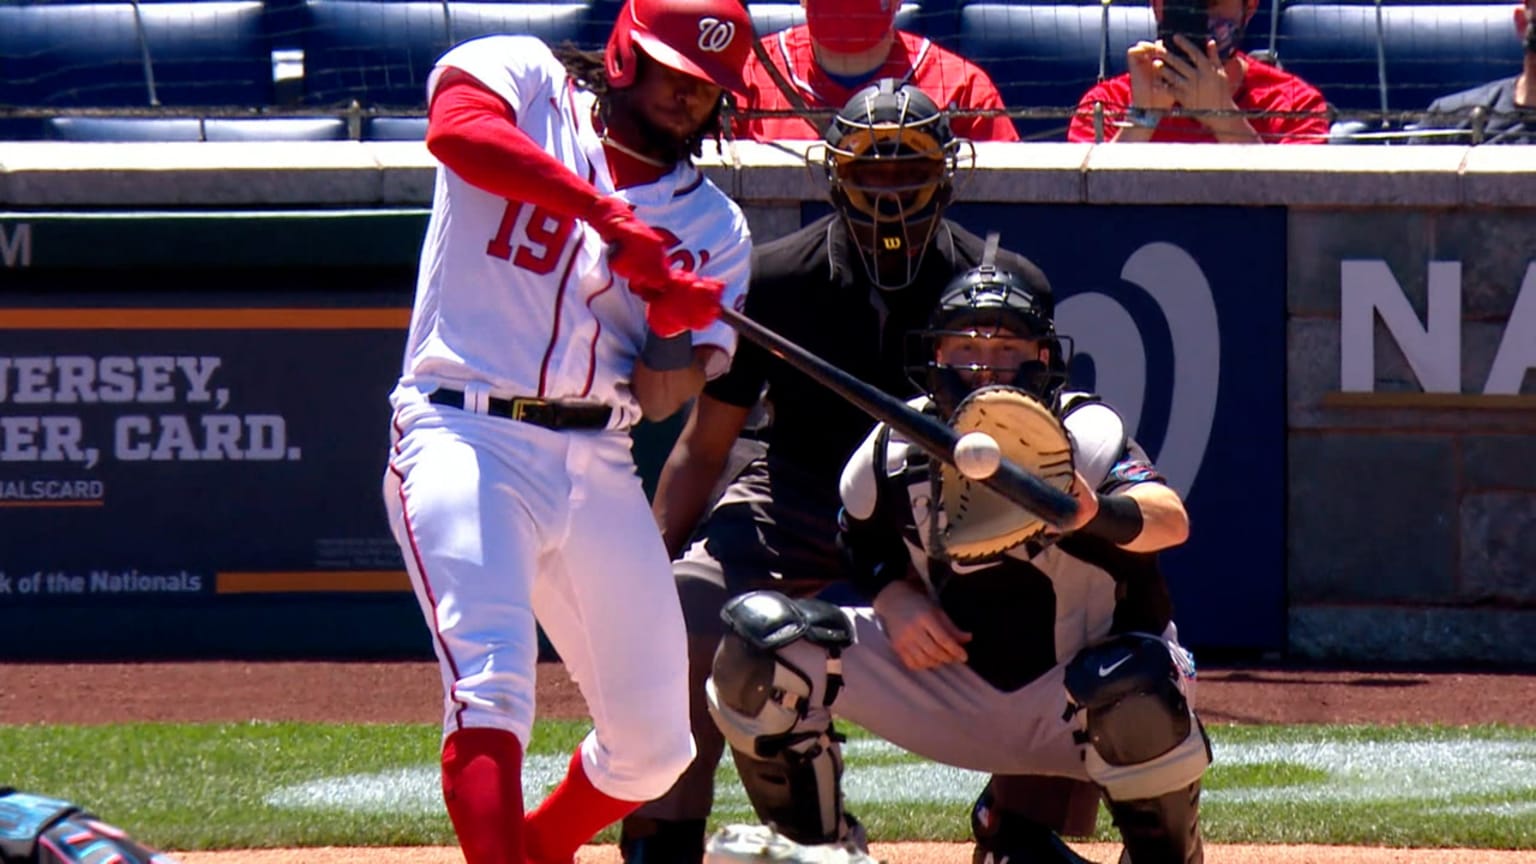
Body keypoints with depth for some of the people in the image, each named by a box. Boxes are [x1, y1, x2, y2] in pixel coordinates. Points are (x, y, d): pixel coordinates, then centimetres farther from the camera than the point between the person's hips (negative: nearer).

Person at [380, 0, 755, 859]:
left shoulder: (715, 226, 14)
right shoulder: (524, 82, 4)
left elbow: (664, 396, 4)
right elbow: (456, 130, -22)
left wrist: (678, 327, -18)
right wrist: (614, 219, -25)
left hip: (599, 467, 6)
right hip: (466, 434, -5)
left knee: (653, 746, 8)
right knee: (492, 686, -25)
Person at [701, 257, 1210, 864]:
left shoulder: (1083, 433, -20)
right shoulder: (893, 450, -7)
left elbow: (1172, 522, -40)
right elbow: (864, 542, 13)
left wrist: (1095, 512, -63)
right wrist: (893, 597, -11)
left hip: (1068, 699, -4)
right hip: (952, 692, 4)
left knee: (1136, 695, -41)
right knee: (761, 638, -12)